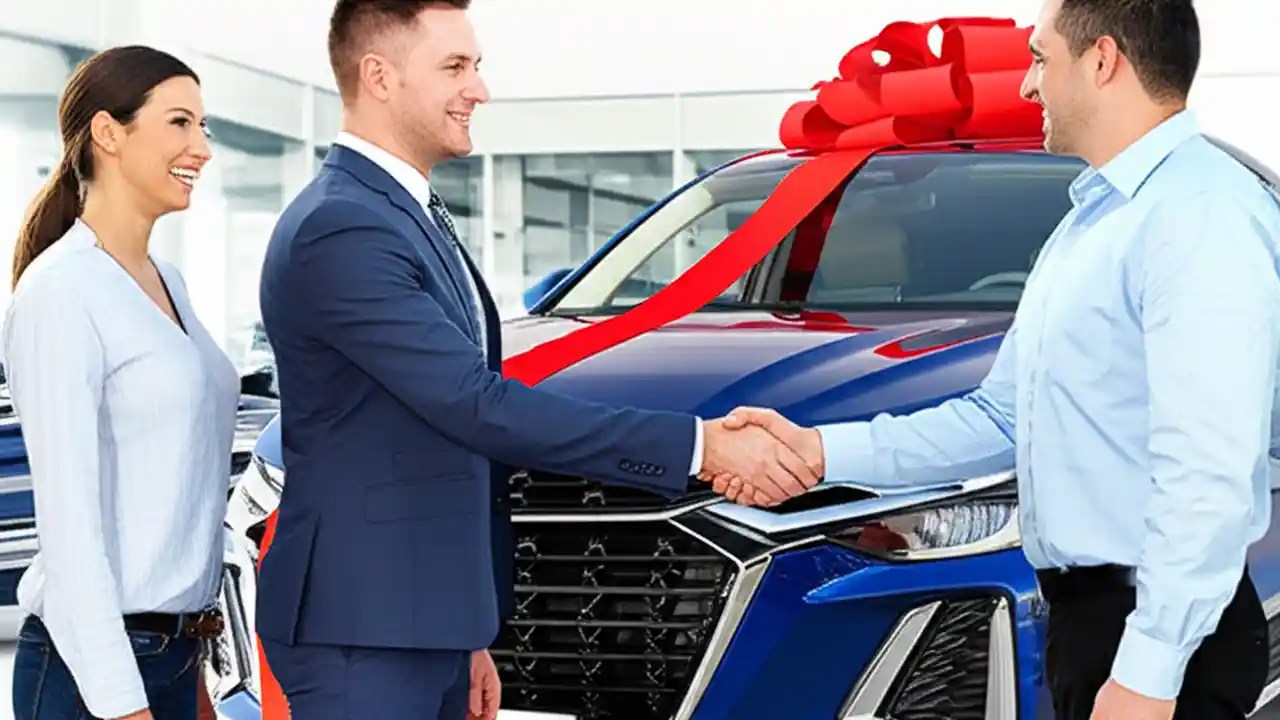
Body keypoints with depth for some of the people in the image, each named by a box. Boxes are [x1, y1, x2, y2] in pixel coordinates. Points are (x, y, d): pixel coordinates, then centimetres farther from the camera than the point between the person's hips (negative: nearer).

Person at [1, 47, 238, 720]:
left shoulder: (166, 282, 13)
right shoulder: (61, 292, -13)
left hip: (176, 655, 8)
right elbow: (69, 519, -17)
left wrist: (193, 665, 17)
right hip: (94, 662, -8)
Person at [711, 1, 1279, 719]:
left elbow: (1208, 469, -23)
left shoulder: (1200, 211, -16)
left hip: (1161, 633, -10)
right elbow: (1004, 418, 19)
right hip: (1086, 609, 10)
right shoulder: (1092, 221, 18)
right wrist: (823, 450, 9)